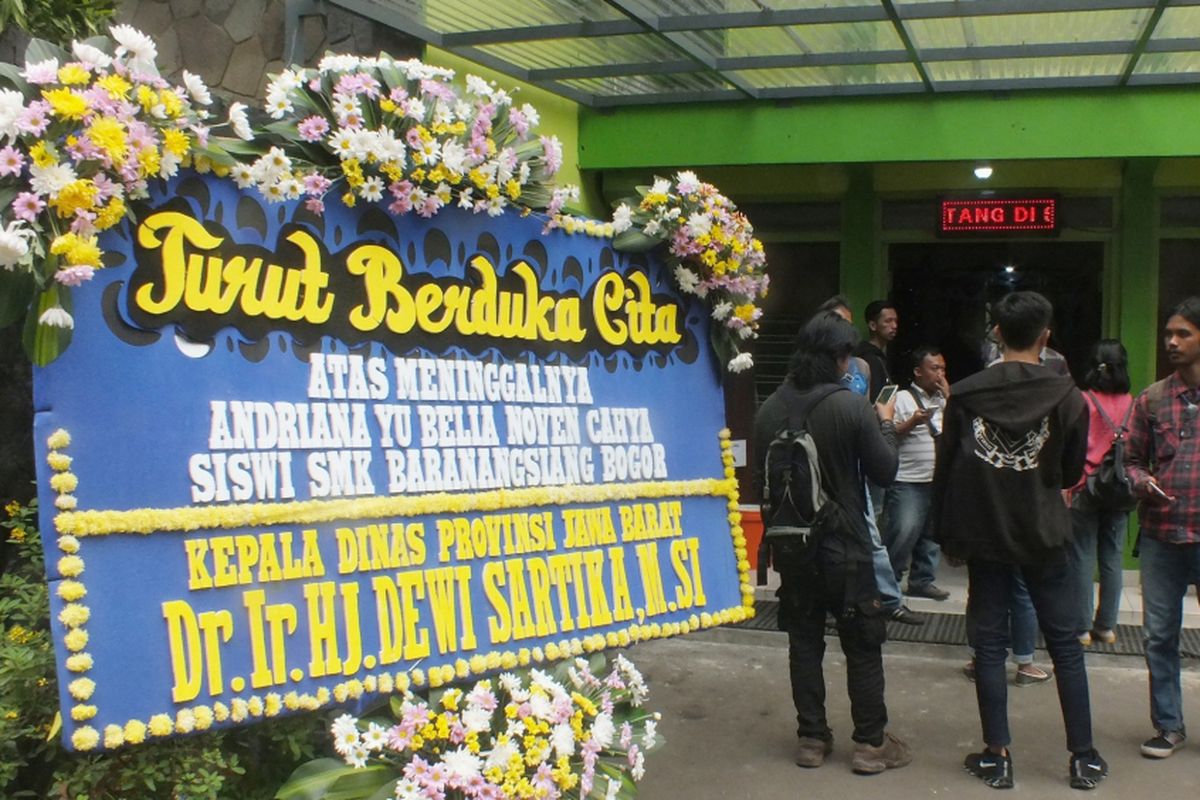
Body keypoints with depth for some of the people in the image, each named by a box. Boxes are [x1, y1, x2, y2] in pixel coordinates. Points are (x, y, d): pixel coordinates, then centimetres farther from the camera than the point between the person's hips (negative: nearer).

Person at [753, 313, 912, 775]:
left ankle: (812, 739, 16)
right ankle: (871, 744, 13)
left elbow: (763, 478, 8)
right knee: (862, 647, 7)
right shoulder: (852, 407, -16)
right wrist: (885, 424, 8)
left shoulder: (770, 409, -1)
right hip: (845, 546, -4)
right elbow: (885, 471, -7)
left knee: (804, 642, 11)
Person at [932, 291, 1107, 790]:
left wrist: (947, 536, 8)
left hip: (983, 538, 1)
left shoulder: (964, 395, -4)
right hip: (1043, 537, 0)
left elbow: (944, 470, -1)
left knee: (989, 644, 7)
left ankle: (997, 756, 10)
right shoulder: (1066, 396, -6)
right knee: (1065, 644, 9)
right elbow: (1072, 474, 4)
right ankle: (1083, 757, 14)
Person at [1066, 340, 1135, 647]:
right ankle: (1107, 626, 16)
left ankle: (1082, 627, 5)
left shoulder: (1083, 401, -10)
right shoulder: (1132, 404, -1)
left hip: (1086, 490, -3)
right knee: (1112, 559, 10)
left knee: (1082, 560, 2)